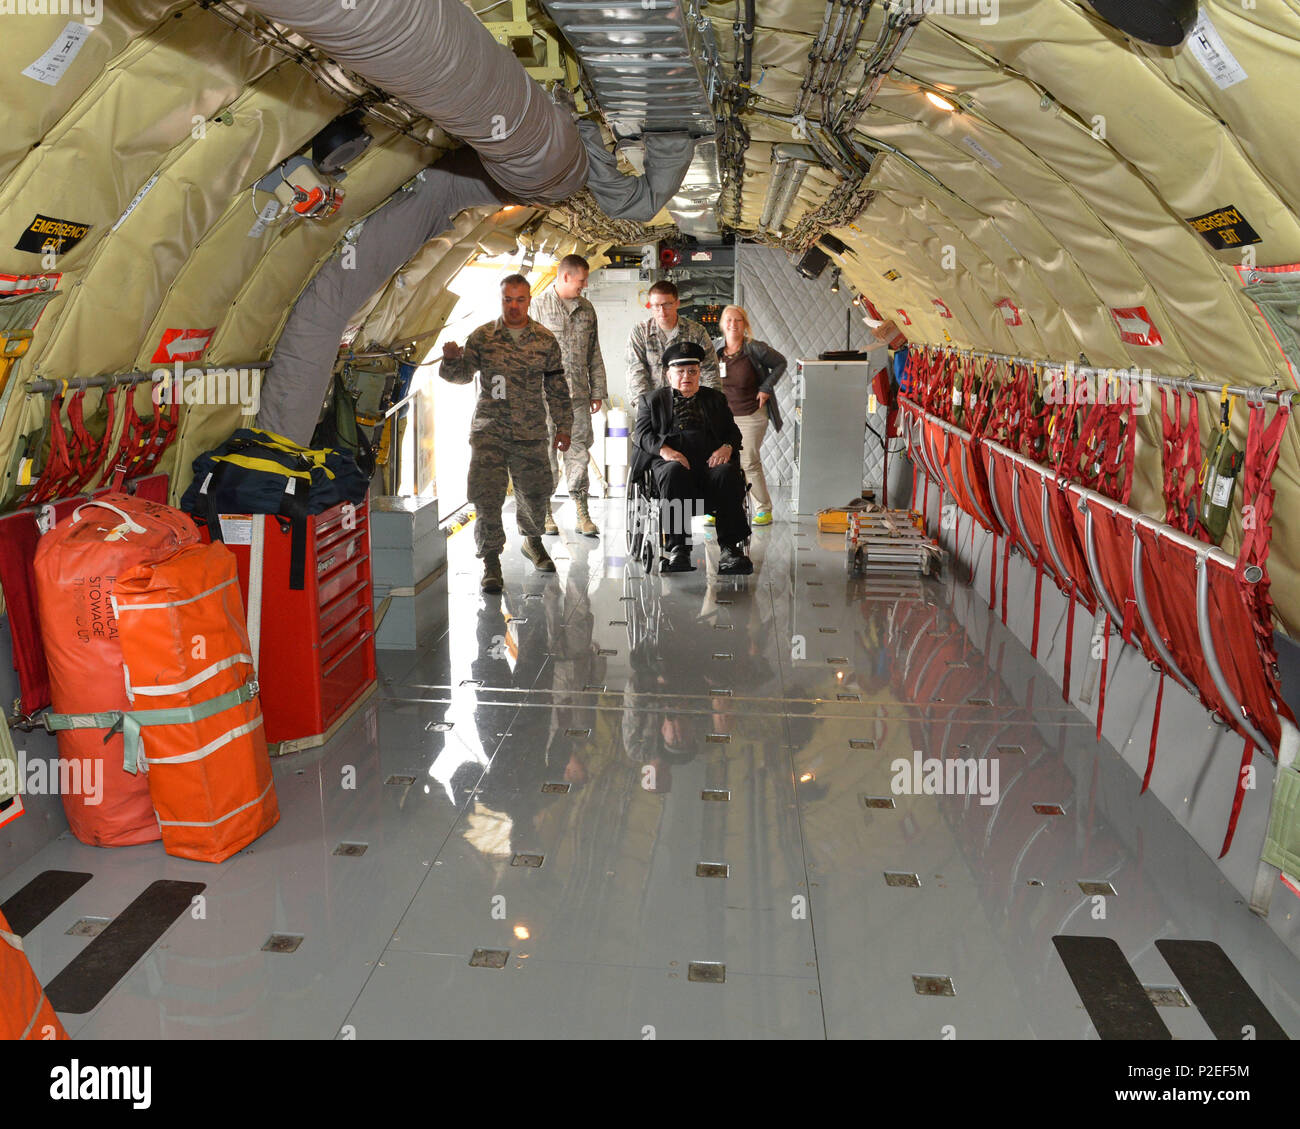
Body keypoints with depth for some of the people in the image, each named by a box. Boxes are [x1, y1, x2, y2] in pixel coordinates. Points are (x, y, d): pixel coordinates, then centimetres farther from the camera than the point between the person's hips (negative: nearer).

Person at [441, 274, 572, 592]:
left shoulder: (546, 340, 4)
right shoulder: (482, 337, 1)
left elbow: (557, 386, 10)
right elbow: (462, 375, 1)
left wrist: (564, 426, 10)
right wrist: (452, 359, -22)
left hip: (531, 434, 2)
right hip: (489, 431, -1)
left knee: (535, 492, 12)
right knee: (487, 495, -10)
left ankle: (532, 541, 42)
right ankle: (491, 560, 3)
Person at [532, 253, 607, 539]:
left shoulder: (586, 309, 14)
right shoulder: (539, 307, 0)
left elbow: (594, 354, 16)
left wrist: (597, 392, 12)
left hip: (578, 394, 4)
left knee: (578, 451, 3)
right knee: (546, 452, 1)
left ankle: (582, 515, 6)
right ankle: (545, 513, 11)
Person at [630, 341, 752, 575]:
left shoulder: (715, 398, 28)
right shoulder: (654, 400, 23)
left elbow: (733, 431, 19)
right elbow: (642, 433, 9)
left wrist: (727, 447, -6)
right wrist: (664, 449, -12)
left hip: (710, 460, 2)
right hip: (671, 460, -1)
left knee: (727, 474, -34)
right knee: (673, 473, -38)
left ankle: (731, 548, -37)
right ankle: (677, 549, -41)